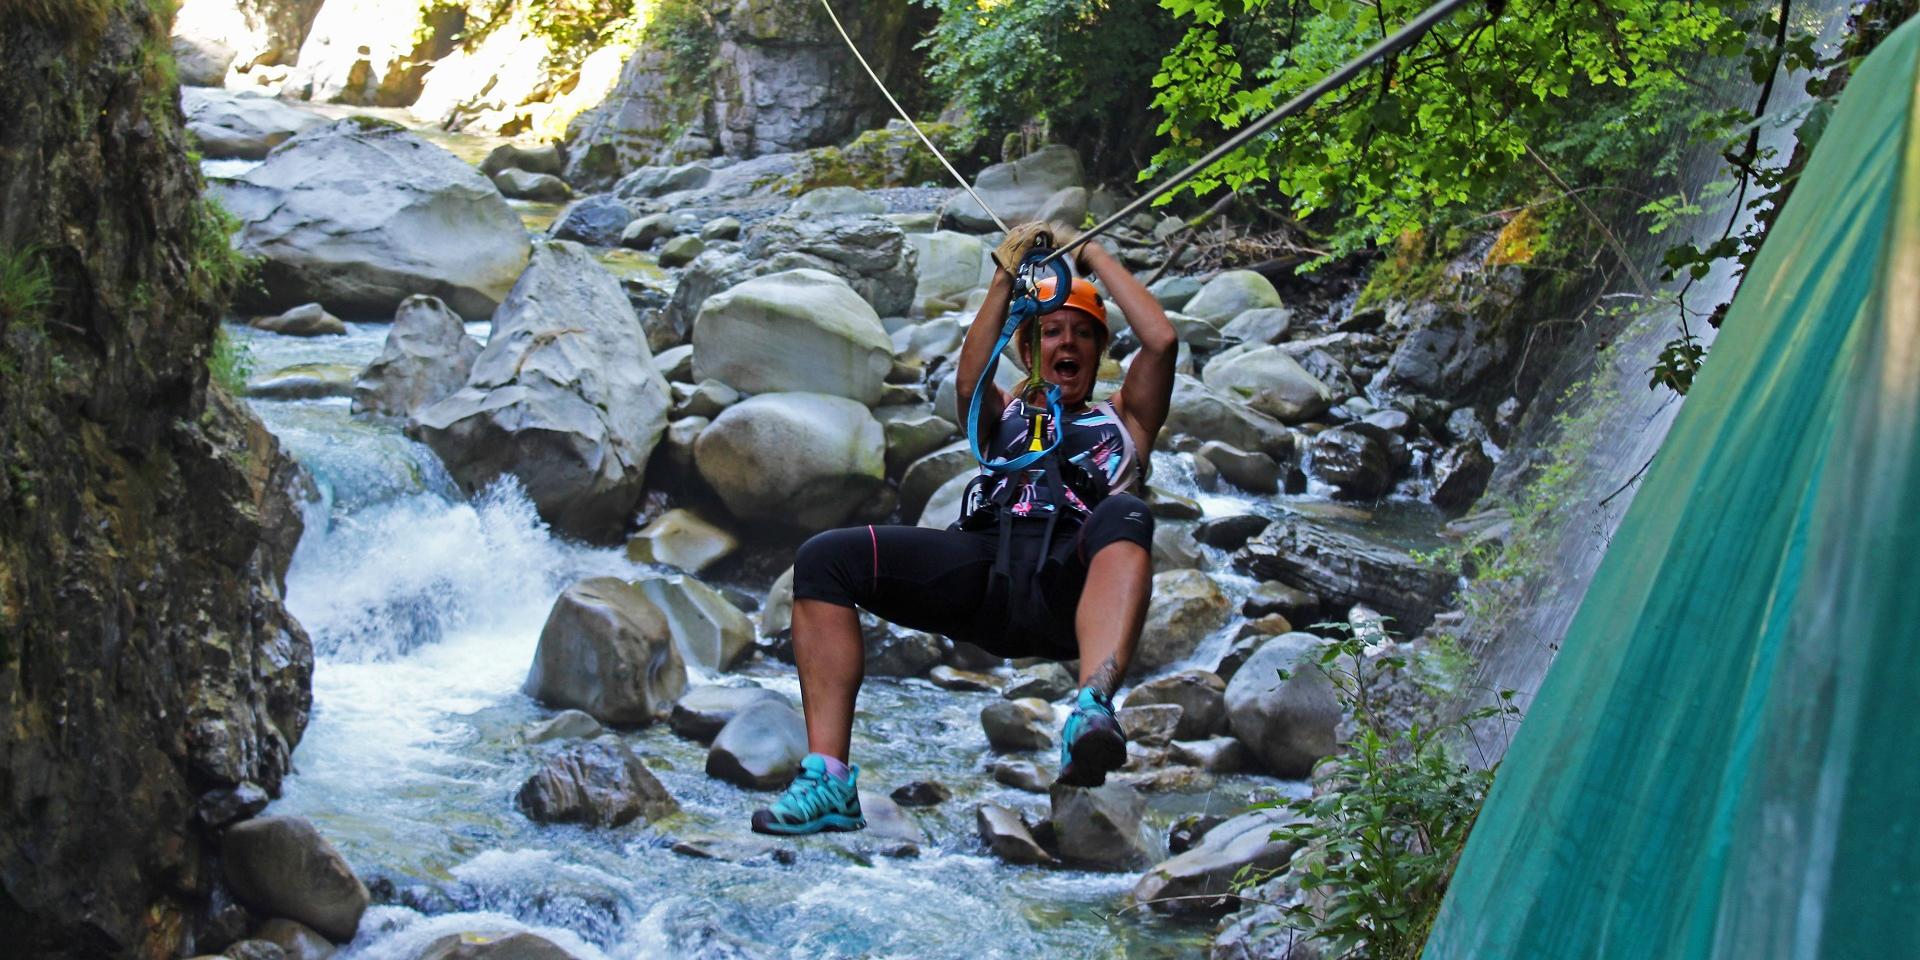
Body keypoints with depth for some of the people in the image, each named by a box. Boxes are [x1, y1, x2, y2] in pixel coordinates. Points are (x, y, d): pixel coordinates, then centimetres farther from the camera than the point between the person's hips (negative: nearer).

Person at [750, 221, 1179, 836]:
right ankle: (828, 779, -31)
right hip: (987, 567, 2)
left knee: (1123, 516, -39)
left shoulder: (1122, 417, 33)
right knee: (825, 558, -19)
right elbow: (970, 378, 13)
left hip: (1073, 581, -2)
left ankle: (1092, 711, -64)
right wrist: (1006, 280, 12)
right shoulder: (1005, 417, 37)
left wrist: (1096, 259, 24)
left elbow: (1161, 340, 16)